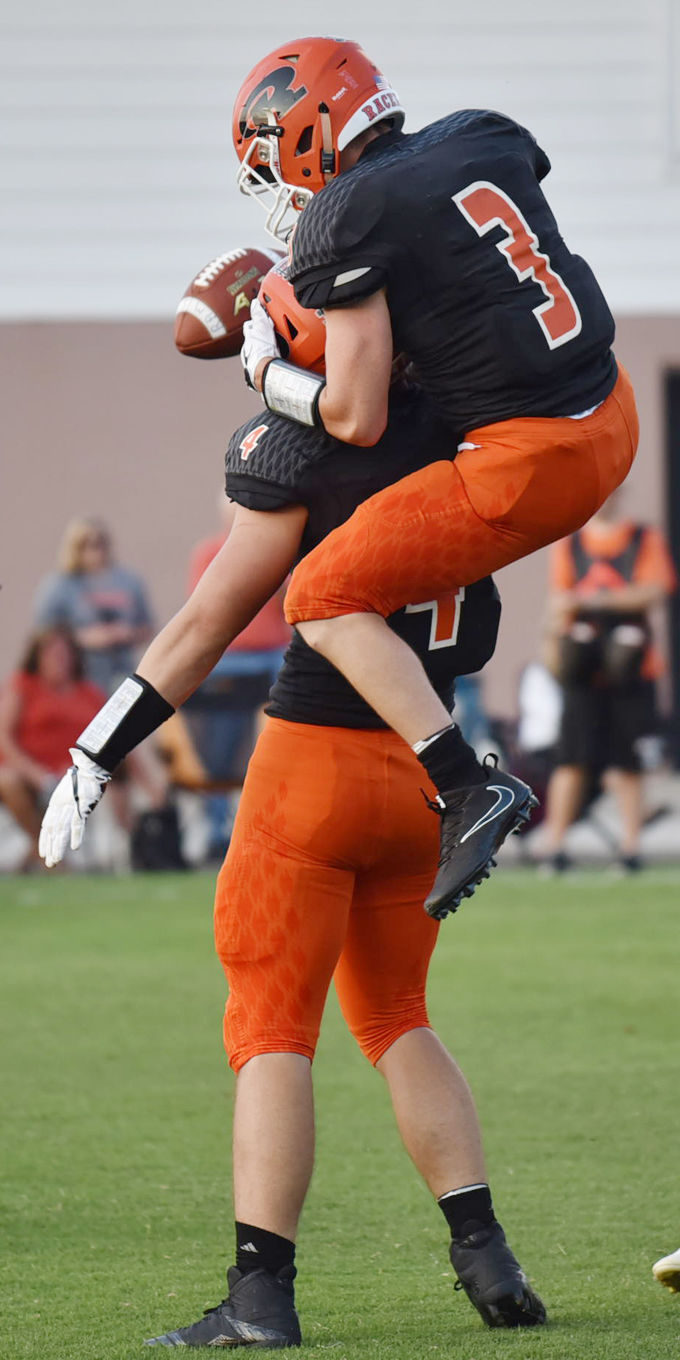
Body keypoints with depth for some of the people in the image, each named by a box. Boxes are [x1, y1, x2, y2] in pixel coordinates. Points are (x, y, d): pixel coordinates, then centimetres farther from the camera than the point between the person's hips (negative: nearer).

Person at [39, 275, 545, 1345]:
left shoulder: (308, 449, -13)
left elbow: (207, 624, -10)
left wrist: (95, 759, -4)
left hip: (318, 753, -6)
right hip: (424, 767, 6)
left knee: (273, 1028, -1)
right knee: (397, 1018, 19)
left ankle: (261, 1294, -8)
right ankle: (486, 1256, 9)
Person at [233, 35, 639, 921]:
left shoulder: (347, 224, -12)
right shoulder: (484, 141, 8)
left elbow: (356, 420, -13)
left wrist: (266, 372, 7)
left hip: (532, 463, -8)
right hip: (612, 420, 8)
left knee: (325, 599, 0)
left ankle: (468, 790, -13)